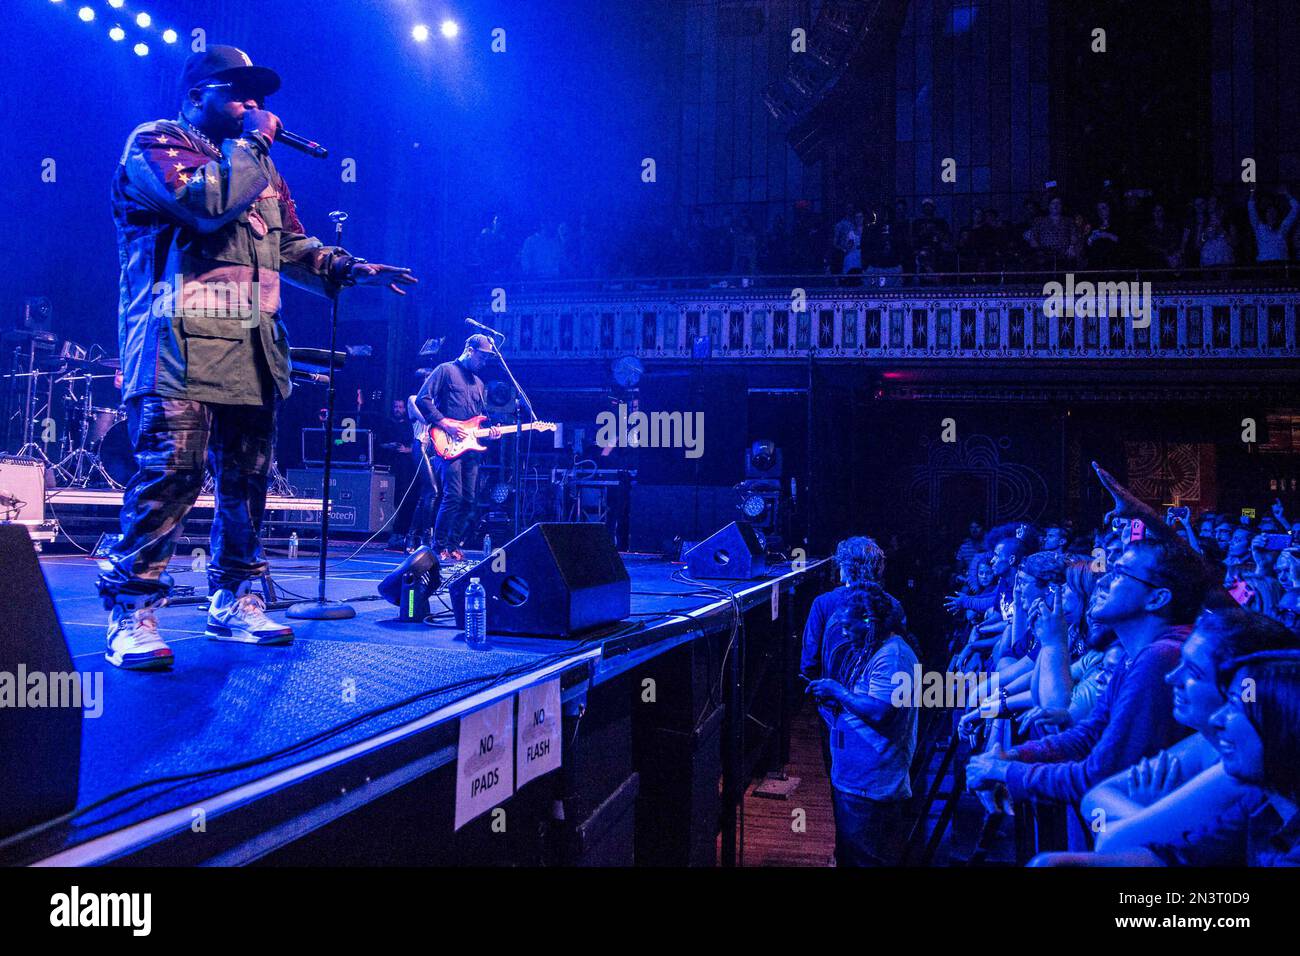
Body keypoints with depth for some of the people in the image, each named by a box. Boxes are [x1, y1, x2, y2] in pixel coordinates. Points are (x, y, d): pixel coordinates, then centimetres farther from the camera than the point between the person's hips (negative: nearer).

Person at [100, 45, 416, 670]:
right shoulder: (154, 144, 4)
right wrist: (252, 142, -3)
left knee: (248, 478, 7)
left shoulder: (258, 165, 27)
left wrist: (350, 269, 11)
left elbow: (292, 245, 27)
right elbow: (206, 201, -16)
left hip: (253, 351, 7)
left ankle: (233, 602, 17)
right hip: (180, 344, -7)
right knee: (170, 472, -14)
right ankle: (131, 615, -7)